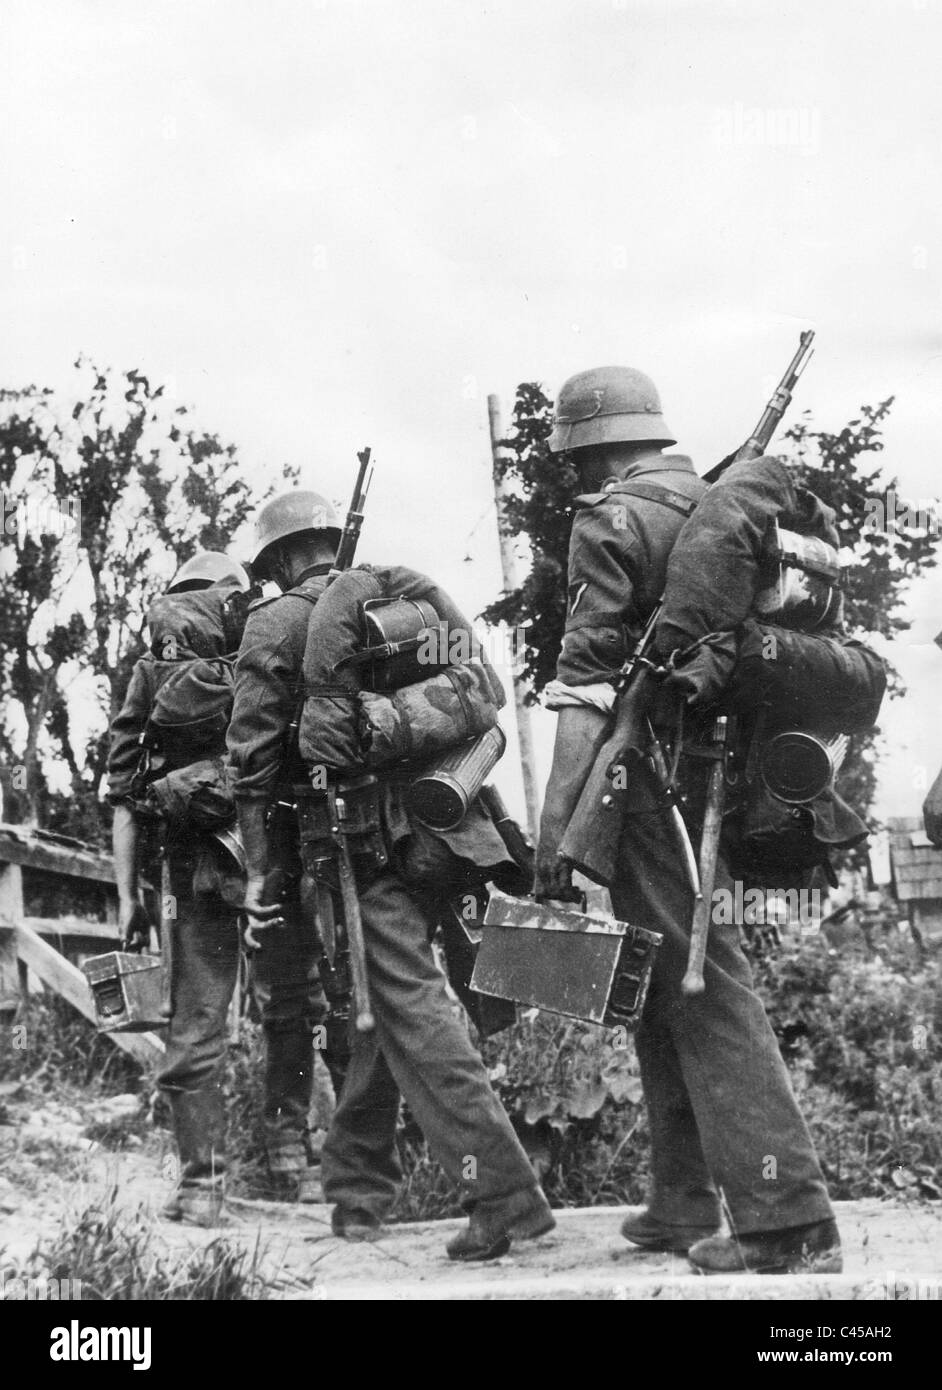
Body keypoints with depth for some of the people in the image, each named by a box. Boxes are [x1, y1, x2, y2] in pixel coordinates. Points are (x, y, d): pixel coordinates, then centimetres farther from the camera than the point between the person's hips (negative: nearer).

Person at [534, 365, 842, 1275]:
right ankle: (685, 1206, 19)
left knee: (701, 988, -8)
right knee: (673, 986, 15)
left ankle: (786, 1219, -11)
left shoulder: (612, 519, -7)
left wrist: (554, 826, -17)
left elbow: (587, 678, -15)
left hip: (651, 777, -8)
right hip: (726, 775, 8)